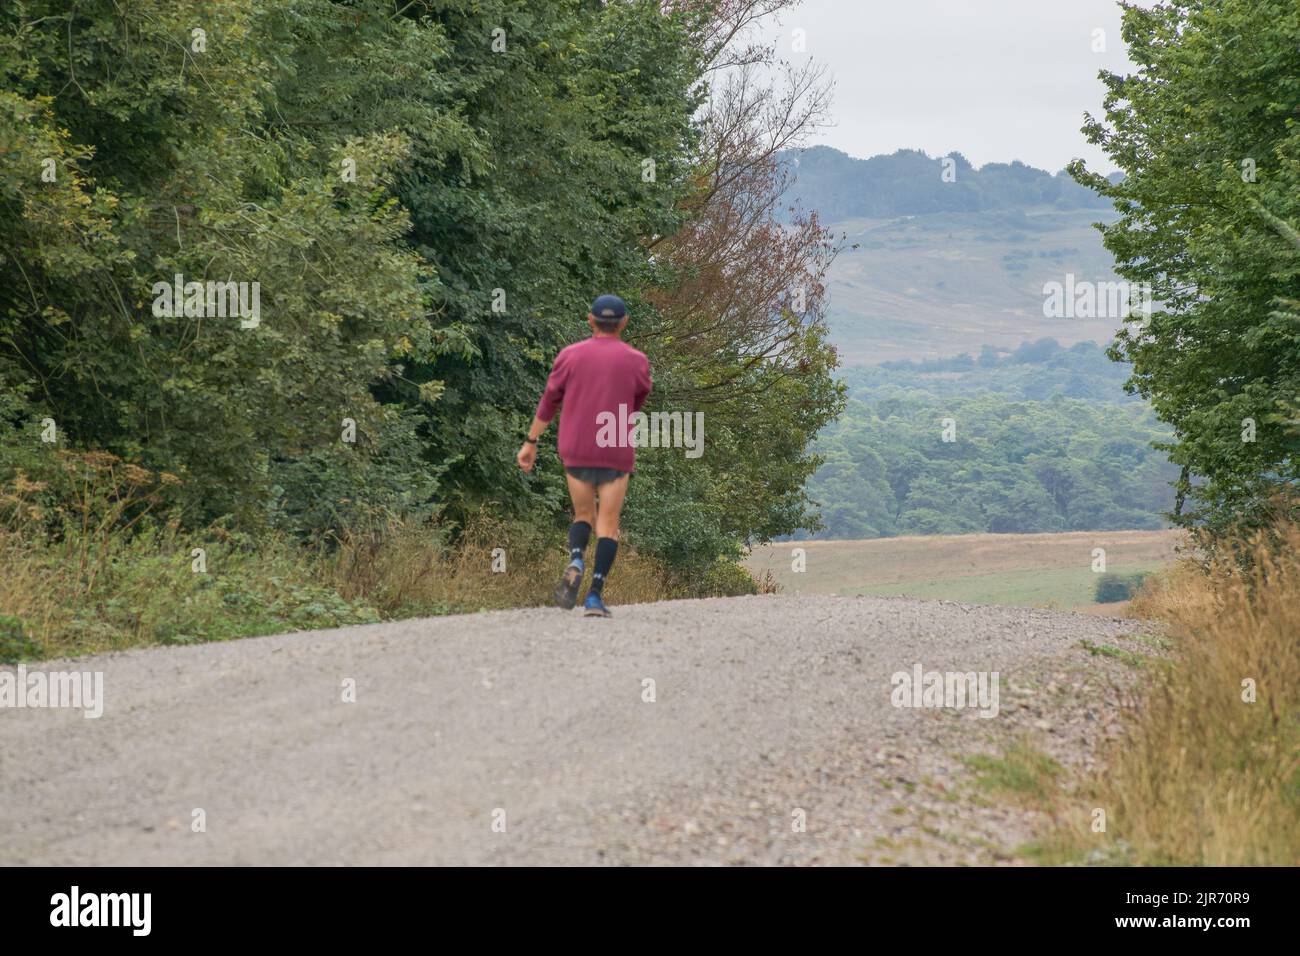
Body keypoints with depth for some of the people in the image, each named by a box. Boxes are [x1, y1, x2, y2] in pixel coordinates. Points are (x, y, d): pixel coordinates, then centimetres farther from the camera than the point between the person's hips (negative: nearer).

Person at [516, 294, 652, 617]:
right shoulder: (637, 361, -1)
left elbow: (548, 401, 5)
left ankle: (576, 562, -11)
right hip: (616, 454, -1)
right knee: (608, 524, 3)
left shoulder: (570, 355, 1)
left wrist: (531, 442, 12)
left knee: (583, 515, 18)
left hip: (576, 453, 2)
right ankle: (595, 597, -10)